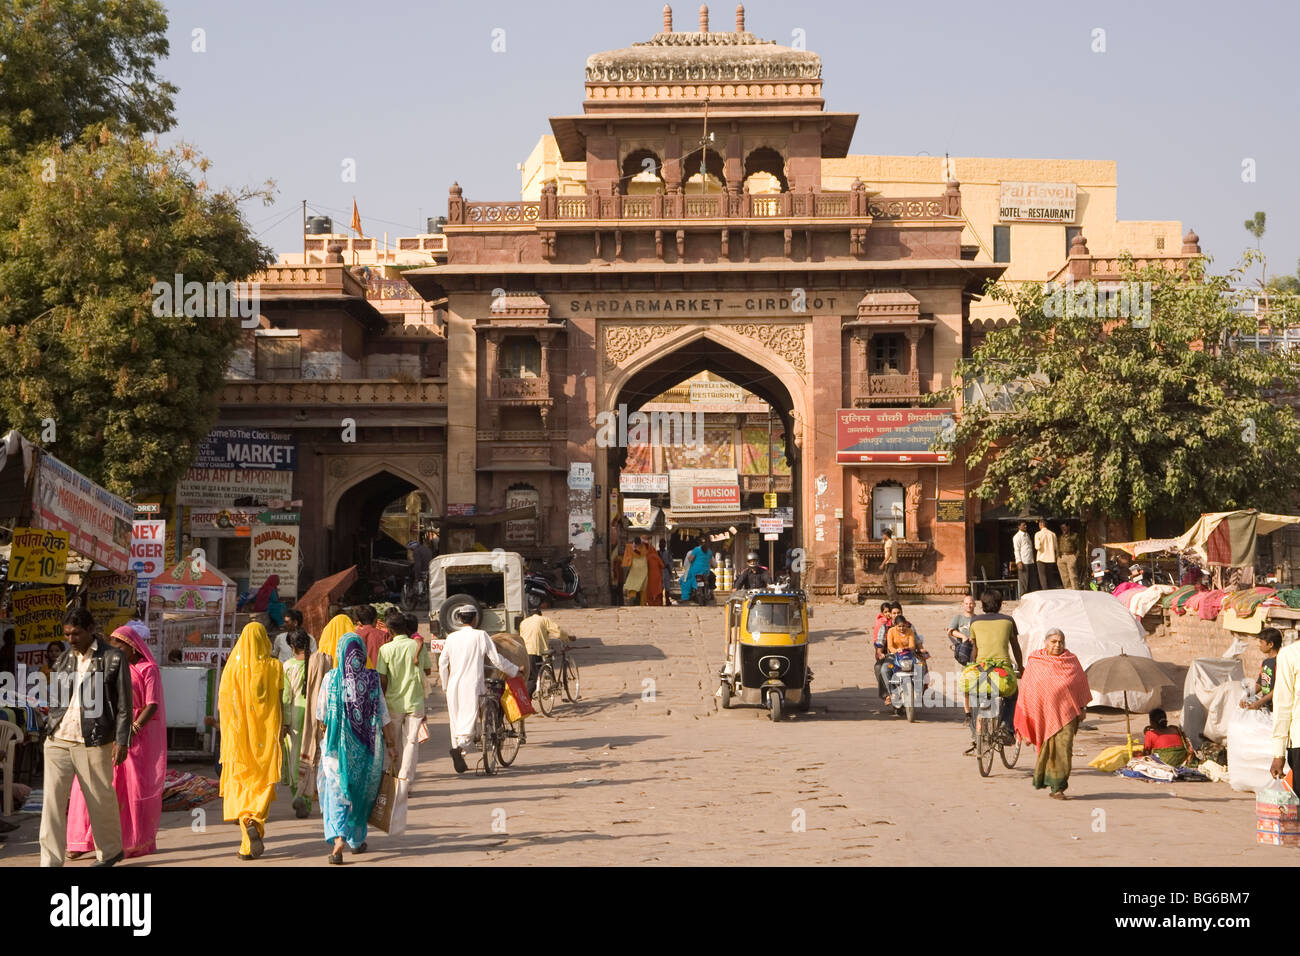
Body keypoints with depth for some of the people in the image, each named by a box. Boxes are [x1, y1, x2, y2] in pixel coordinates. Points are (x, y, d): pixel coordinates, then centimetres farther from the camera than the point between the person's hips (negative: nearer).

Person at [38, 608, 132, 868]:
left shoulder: (113, 659, -3)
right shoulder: (64, 659, 12)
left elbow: (124, 704, -4)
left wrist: (121, 740, -9)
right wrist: (51, 728, 14)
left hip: (93, 742, -4)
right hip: (58, 740, 4)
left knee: (101, 800, 6)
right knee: (52, 800, -4)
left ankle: (110, 851, 27)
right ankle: (50, 861, -3)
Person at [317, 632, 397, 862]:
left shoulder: (331, 678, -7)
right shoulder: (372, 679, -5)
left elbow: (321, 715, 2)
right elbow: (384, 716, -4)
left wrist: (323, 734, 21)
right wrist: (390, 744, 3)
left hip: (338, 744, -2)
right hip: (366, 746, 2)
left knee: (336, 791, 0)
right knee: (362, 791, 18)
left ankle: (338, 839, -20)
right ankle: (357, 840, 29)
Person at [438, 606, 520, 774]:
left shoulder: (451, 637, 9)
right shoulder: (480, 635, -4)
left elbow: (442, 662, 11)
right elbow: (496, 659, -3)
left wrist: (445, 685, 23)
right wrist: (515, 671, 10)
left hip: (454, 685, 5)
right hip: (472, 684, -5)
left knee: (456, 720, 11)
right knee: (469, 717, -8)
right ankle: (459, 747, -34)